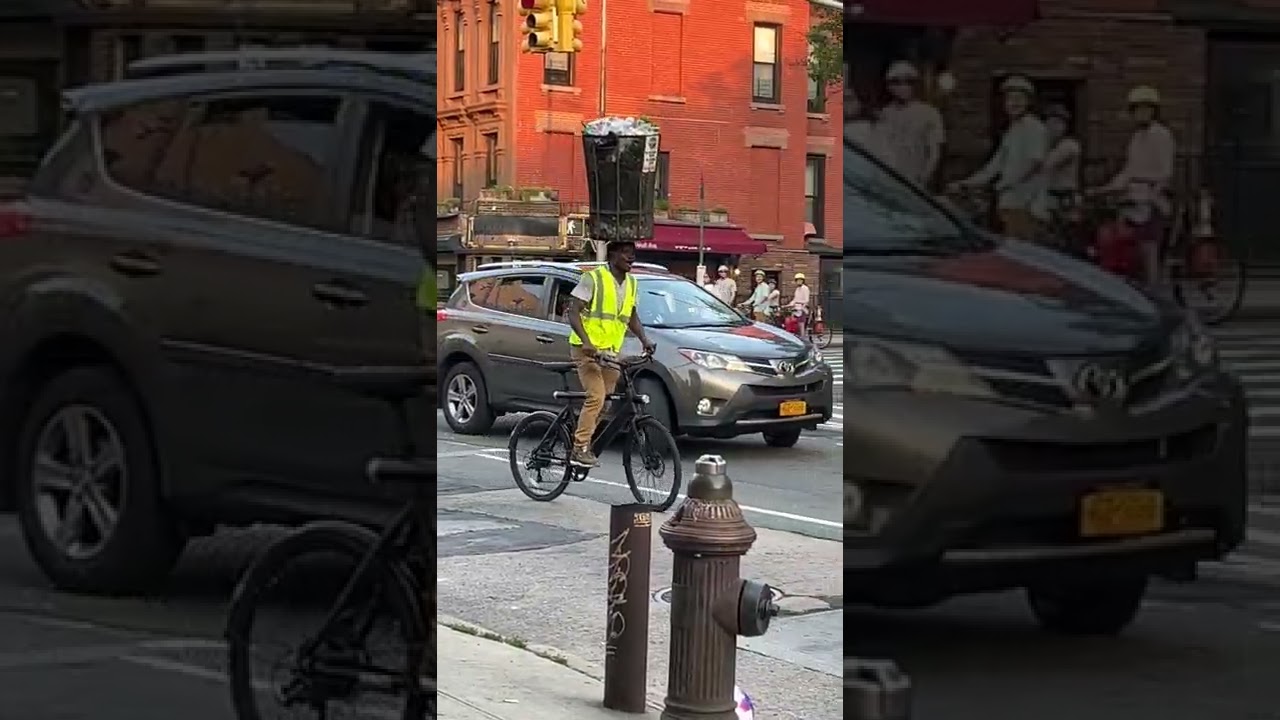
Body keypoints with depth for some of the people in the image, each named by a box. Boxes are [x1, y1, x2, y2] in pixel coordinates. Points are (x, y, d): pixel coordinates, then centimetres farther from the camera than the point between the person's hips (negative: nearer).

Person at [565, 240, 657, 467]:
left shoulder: (631, 283, 12)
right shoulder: (593, 278, -10)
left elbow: (632, 317, 21)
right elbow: (573, 312, -13)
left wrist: (644, 340, 4)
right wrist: (586, 342, -26)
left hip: (610, 351, 7)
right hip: (587, 349, -7)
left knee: (607, 400, 3)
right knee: (596, 397, -18)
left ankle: (585, 446, 13)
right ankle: (580, 449, -15)